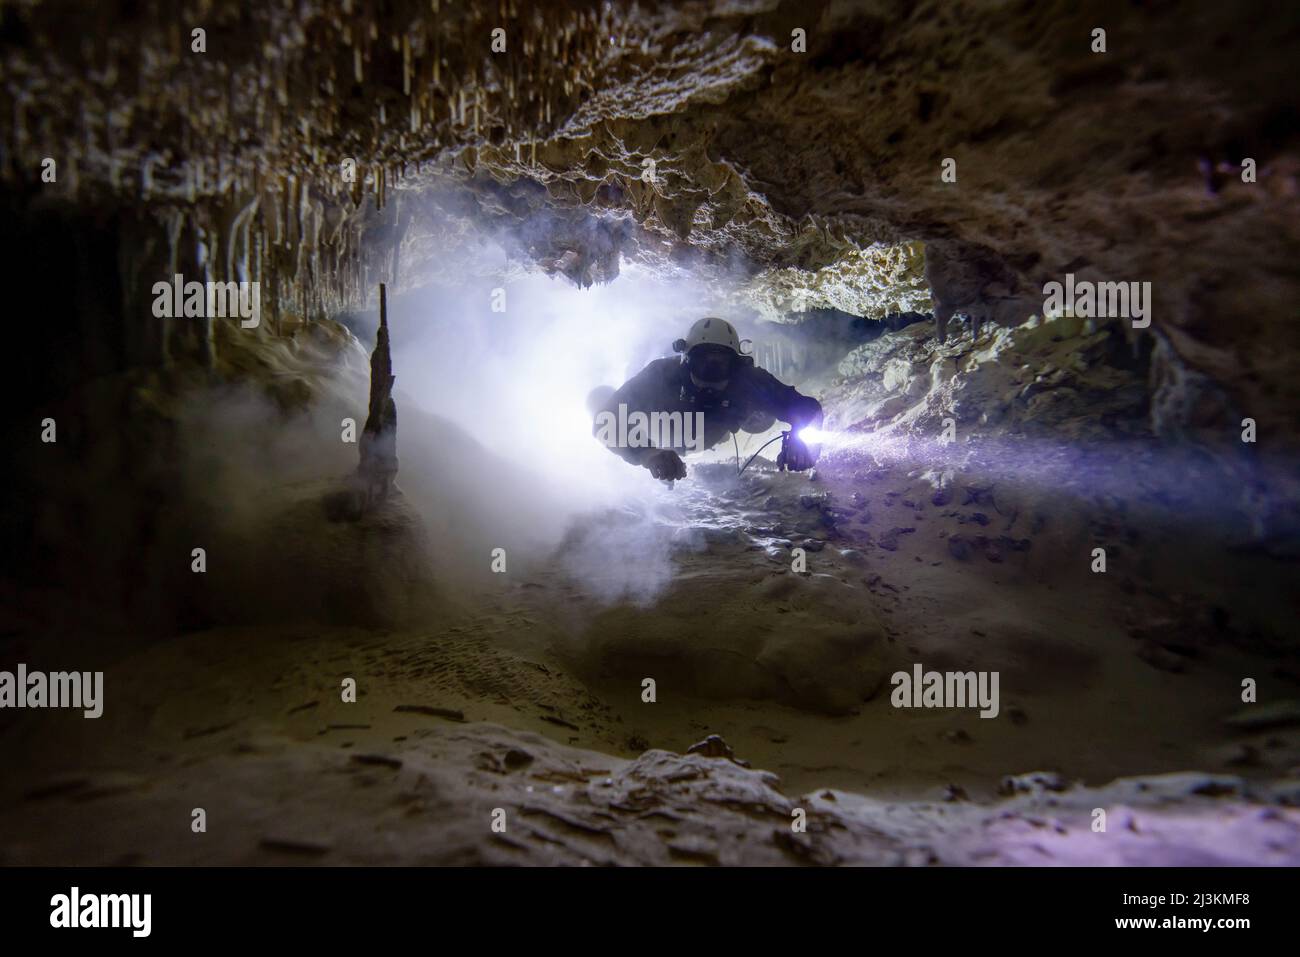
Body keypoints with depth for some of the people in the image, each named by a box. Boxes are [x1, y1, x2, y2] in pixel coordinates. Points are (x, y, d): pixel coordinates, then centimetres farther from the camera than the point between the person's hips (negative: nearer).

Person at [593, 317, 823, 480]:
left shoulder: (748, 380, -39)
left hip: (705, 440, 2)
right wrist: (647, 453, -70)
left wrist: (800, 439, -60)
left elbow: (808, 408, -36)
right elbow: (605, 424, -51)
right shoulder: (662, 374, -45)